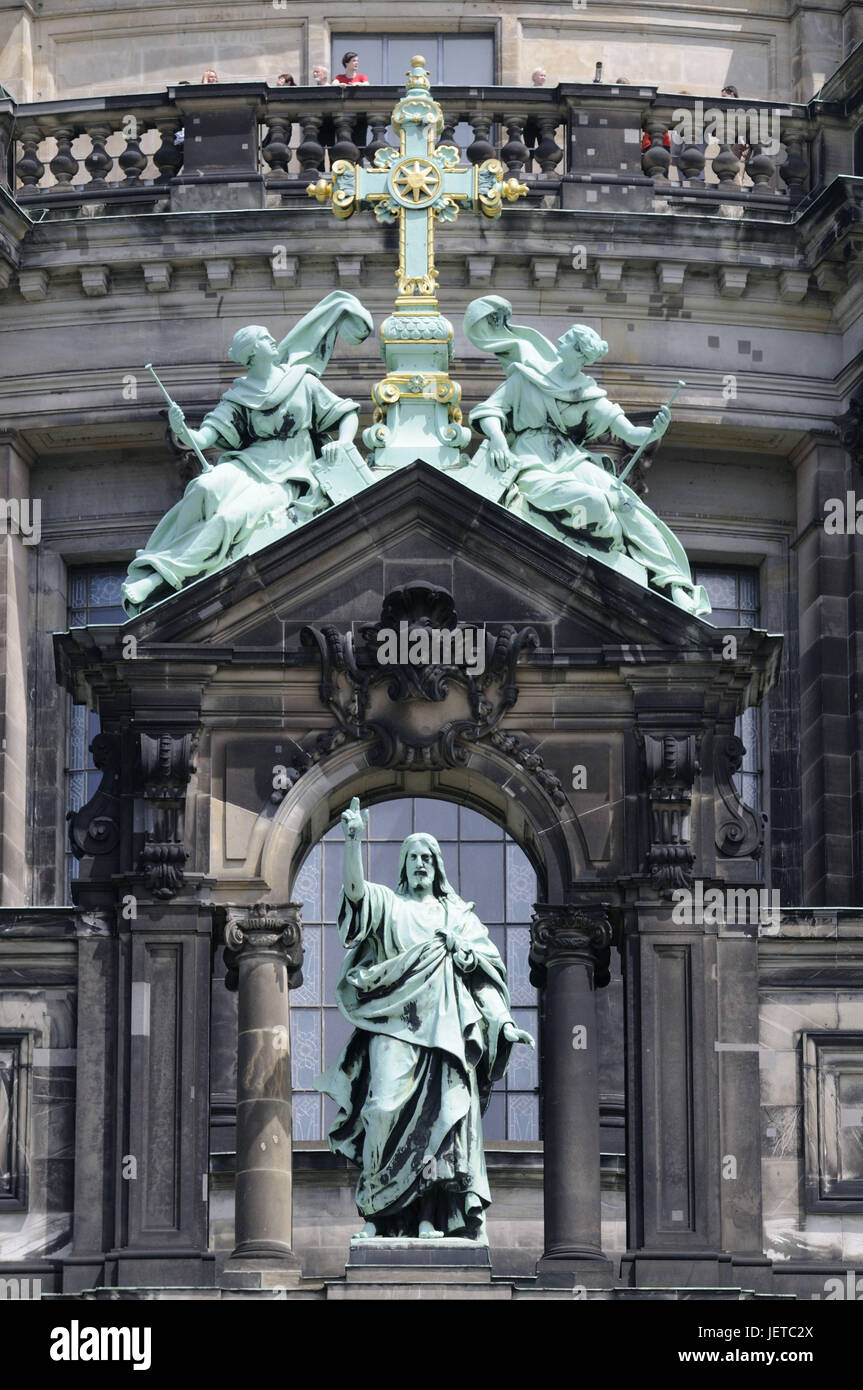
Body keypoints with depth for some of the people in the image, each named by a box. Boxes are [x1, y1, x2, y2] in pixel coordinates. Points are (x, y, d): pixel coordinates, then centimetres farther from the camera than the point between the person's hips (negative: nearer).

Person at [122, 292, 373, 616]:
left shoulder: (302, 381, 12)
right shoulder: (238, 396, 11)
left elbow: (348, 414, 15)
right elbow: (204, 437, -1)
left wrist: (342, 443, -6)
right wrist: (183, 433, -24)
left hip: (288, 478, -2)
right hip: (248, 465, 2)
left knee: (233, 516, -31)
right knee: (205, 488, -34)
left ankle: (159, 576, -31)